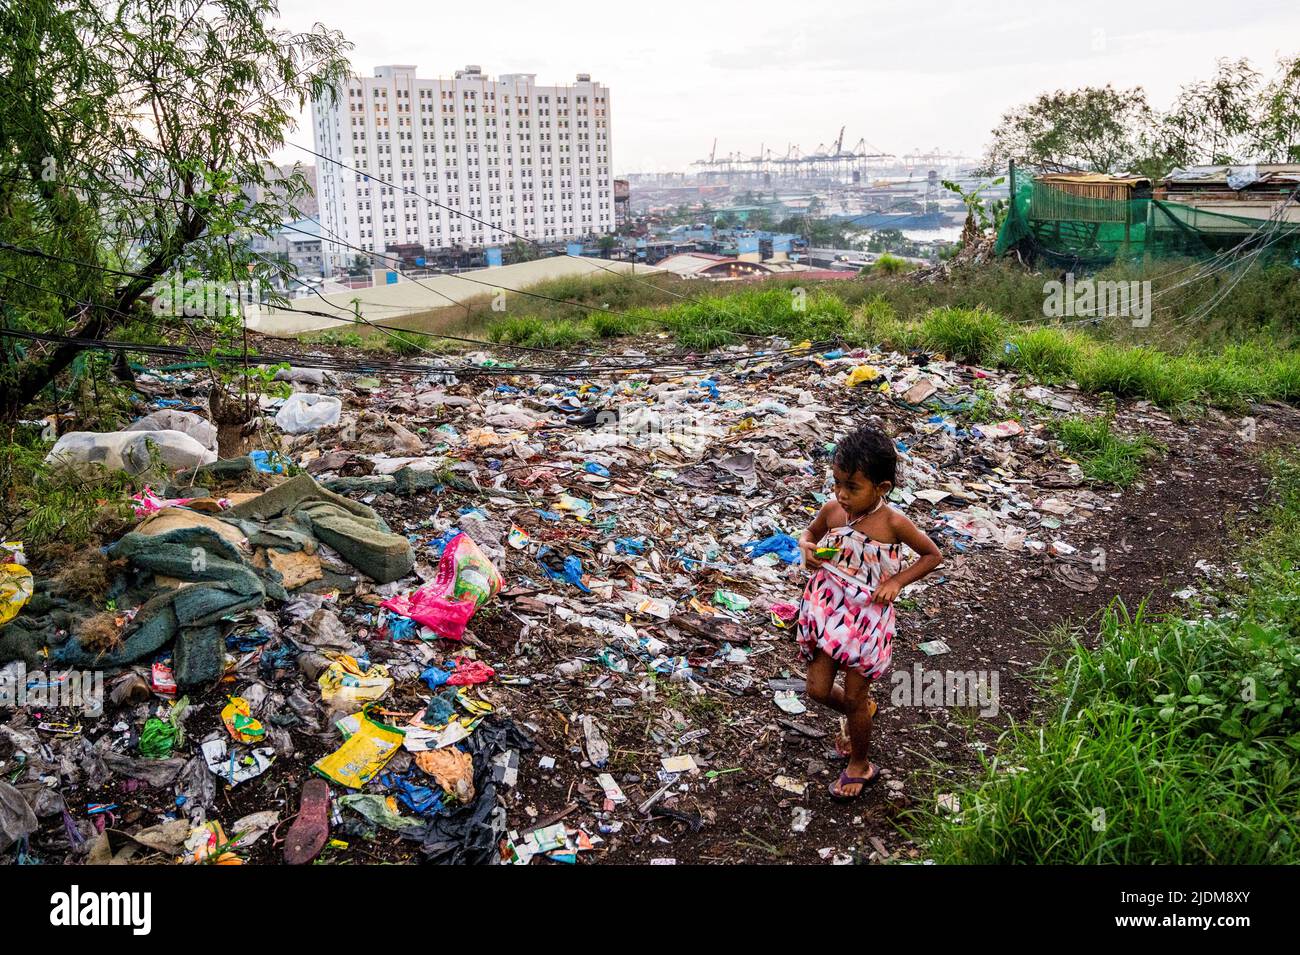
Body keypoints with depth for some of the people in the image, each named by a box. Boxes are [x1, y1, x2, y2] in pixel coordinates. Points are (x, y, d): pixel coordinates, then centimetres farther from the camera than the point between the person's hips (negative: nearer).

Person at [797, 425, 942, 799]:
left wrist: (897, 581, -15)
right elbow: (809, 533, 13)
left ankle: (860, 765, 34)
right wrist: (808, 549, -10)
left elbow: (933, 555, -4)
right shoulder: (831, 511, -8)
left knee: (854, 698, 8)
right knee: (818, 689, 9)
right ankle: (858, 713, 44)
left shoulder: (892, 523, -18)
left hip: (868, 617, -4)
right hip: (827, 609, 4)